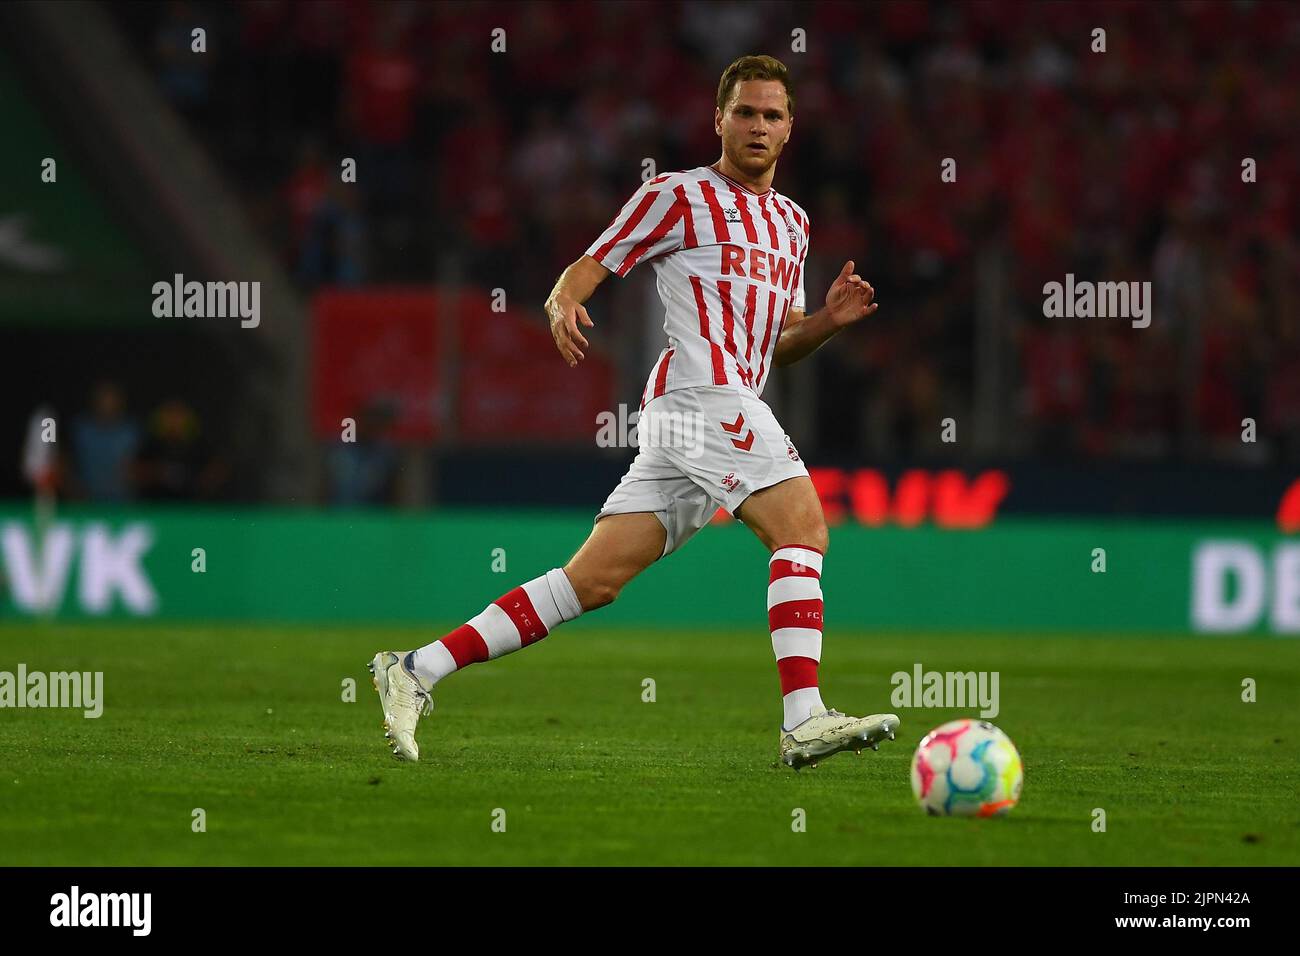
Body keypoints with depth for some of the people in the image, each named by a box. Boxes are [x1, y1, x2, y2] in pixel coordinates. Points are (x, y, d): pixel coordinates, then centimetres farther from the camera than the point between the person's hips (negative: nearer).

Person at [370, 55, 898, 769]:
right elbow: (584, 272, 1)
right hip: (702, 391, -7)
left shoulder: (792, 222, 26)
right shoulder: (678, 195, 4)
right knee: (803, 528, -21)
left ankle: (417, 671, 1)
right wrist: (564, 307, -21)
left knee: (595, 579, 1)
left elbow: (778, 344, 29)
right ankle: (803, 722, -28)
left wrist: (827, 320, 9)